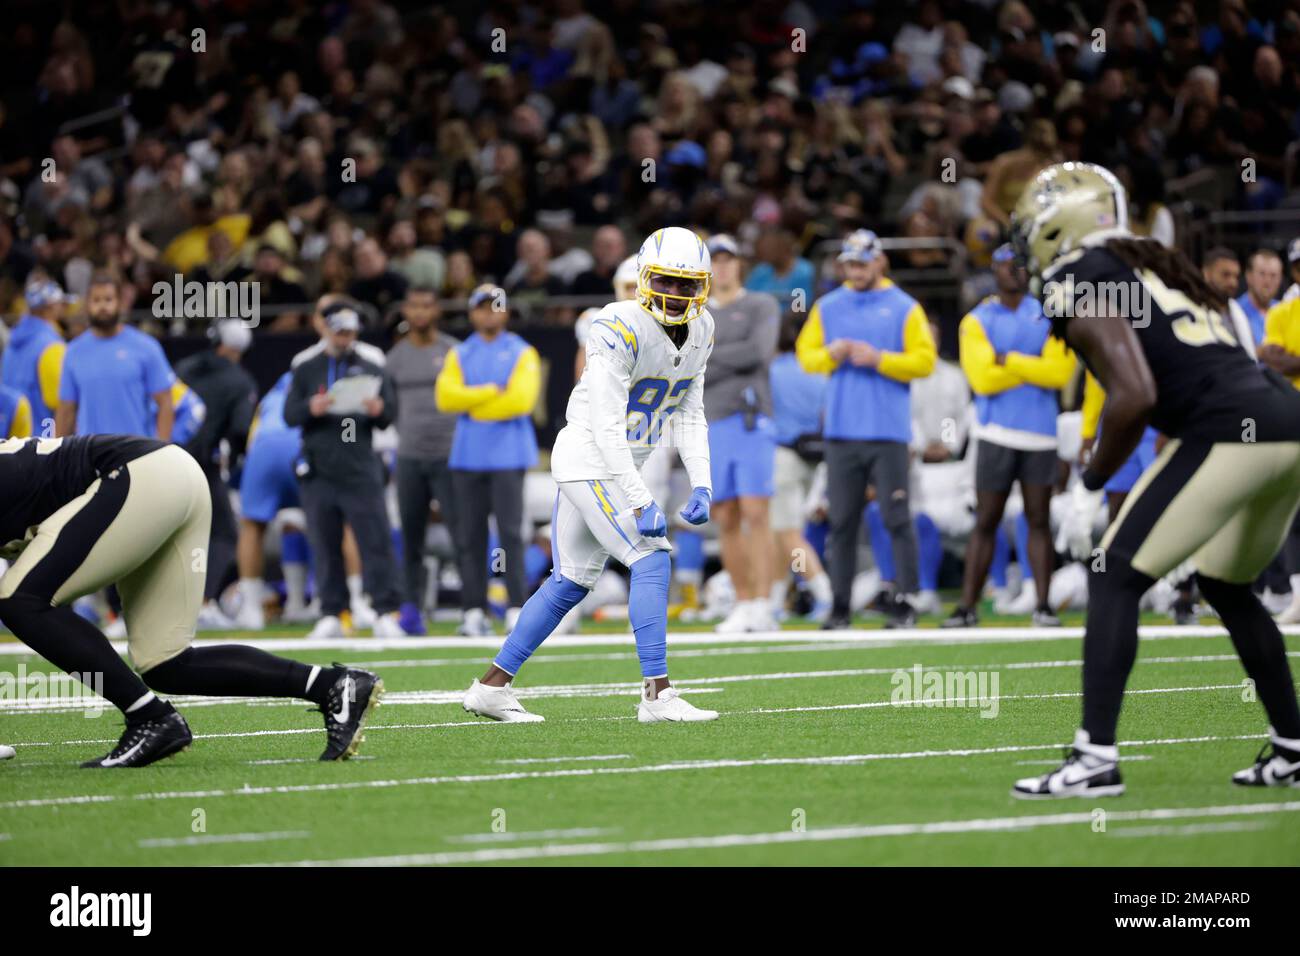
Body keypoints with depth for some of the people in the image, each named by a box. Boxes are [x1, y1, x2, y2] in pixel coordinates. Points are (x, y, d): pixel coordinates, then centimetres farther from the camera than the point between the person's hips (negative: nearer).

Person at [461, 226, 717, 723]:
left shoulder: (700, 332, 4)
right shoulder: (622, 329, -22)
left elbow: (690, 415, 13)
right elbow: (607, 426, -25)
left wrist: (701, 484, 2)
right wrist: (641, 502, -28)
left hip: (619, 466, 9)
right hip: (590, 461, -9)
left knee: (570, 583, 12)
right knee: (651, 560, -16)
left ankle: (492, 686, 19)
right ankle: (657, 694, -14)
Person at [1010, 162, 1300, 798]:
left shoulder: (1079, 286, 1)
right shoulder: (1157, 265, 28)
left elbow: (1134, 396, -11)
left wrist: (1090, 487, 0)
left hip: (1228, 433, -9)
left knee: (1114, 579, -2)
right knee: (1226, 587, 26)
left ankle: (1095, 760, -8)